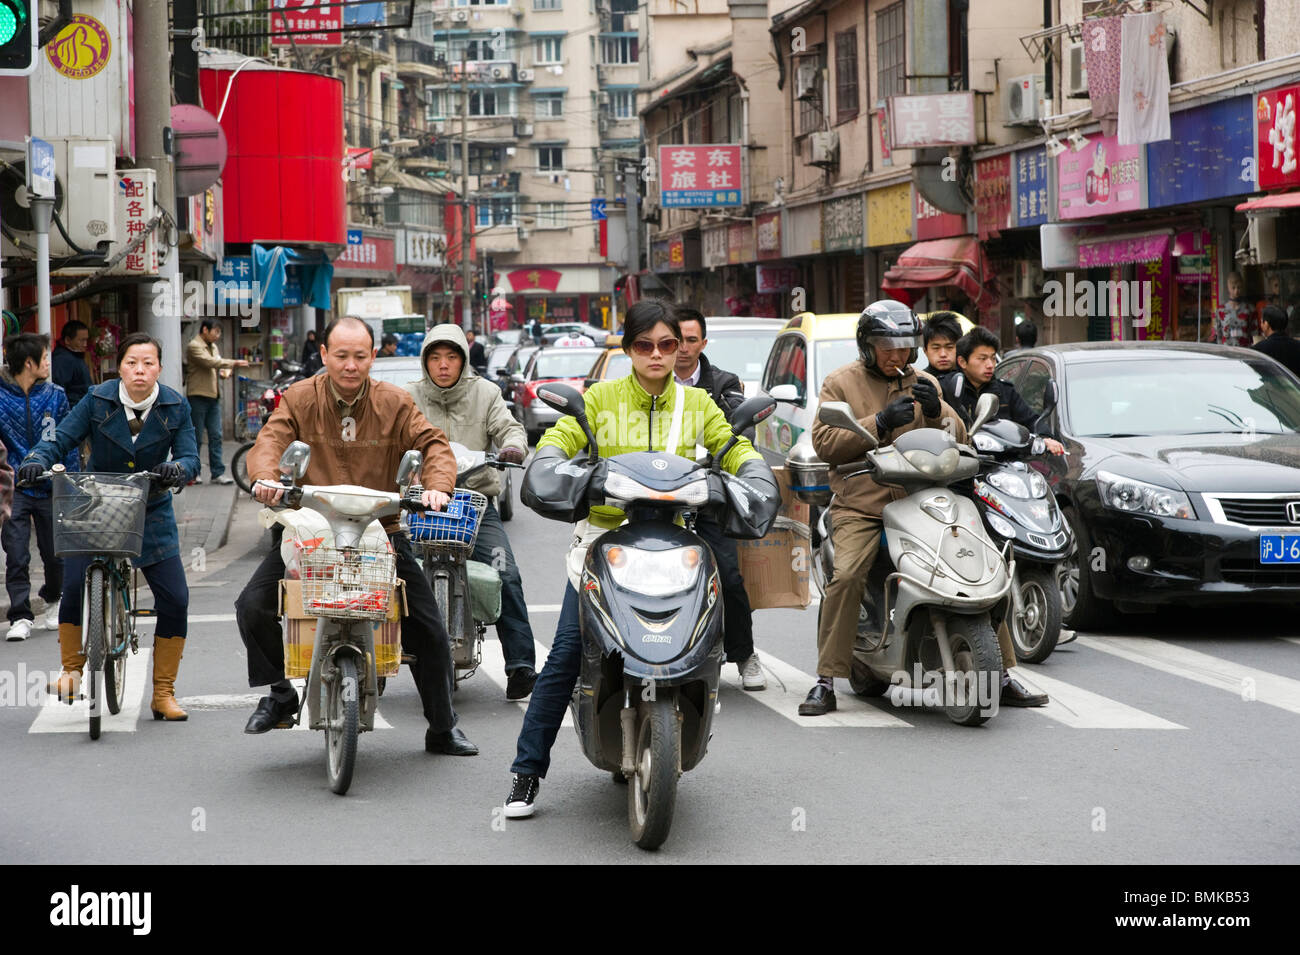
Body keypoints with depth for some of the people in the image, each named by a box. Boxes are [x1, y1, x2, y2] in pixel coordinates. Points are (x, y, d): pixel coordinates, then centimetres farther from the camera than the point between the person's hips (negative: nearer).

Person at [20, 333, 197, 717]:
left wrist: (177, 469, -33)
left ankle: (163, 694, 7)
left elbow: (190, 457, -9)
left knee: (175, 599, -7)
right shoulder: (98, 400, -9)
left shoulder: (176, 407, -7)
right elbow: (61, 440, -9)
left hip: (151, 513, 1)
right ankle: (71, 672, 10)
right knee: (74, 588, -15)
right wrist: (37, 459, -30)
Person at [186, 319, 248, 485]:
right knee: (196, 437, -1)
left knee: (215, 436, 3)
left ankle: (217, 473, 4)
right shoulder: (194, 346, -10)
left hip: (213, 396, 8)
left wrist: (223, 371, 5)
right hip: (198, 396, -8)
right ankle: (192, 473, 8)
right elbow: (210, 362, -23)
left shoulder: (213, 346, 18)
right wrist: (233, 363, -22)